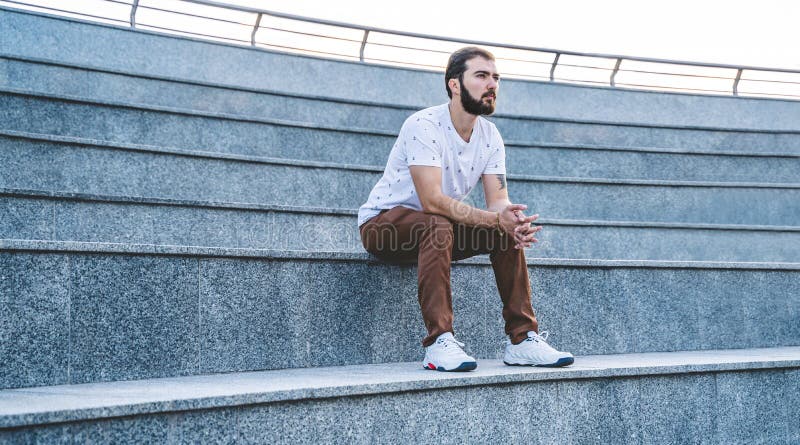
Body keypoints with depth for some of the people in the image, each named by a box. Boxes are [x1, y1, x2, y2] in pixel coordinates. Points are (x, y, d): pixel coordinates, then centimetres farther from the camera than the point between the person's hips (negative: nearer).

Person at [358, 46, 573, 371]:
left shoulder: (490, 136, 0)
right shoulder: (424, 126, -23)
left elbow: (498, 200, -5)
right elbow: (432, 200, -32)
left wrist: (513, 219, -30)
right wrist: (495, 218, -40)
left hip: (435, 229, 7)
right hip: (382, 222, -7)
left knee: (510, 230, -12)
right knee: (438, 226, -37)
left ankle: (522, 339, -9)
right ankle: (439, 342, -38)